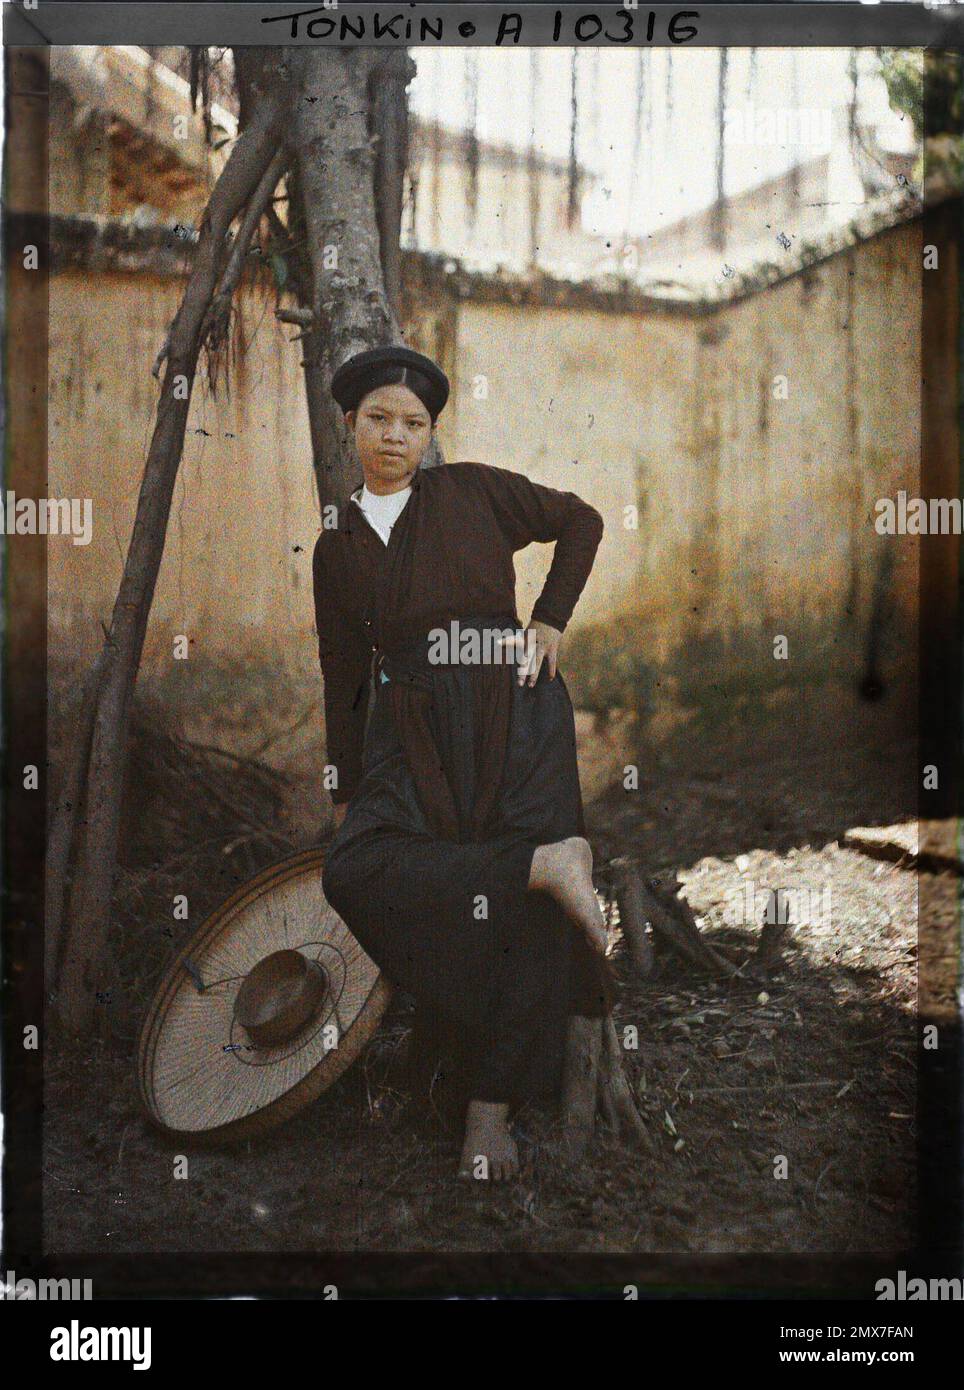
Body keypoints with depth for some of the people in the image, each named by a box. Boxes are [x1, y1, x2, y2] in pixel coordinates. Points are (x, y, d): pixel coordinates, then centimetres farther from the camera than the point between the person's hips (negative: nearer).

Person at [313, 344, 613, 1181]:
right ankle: (549, 864, -20)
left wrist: (550, 622, 5)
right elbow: (344, 673, 16)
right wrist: (346, 790, 14)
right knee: (355, 873, -24)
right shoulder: (336, 548, 13)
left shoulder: (475, 491, 6)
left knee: (528, 918, -8)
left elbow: (581, 522, 17)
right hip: (410, 734, 2)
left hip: (514, 713, -2)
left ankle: (493, 1112, 2)